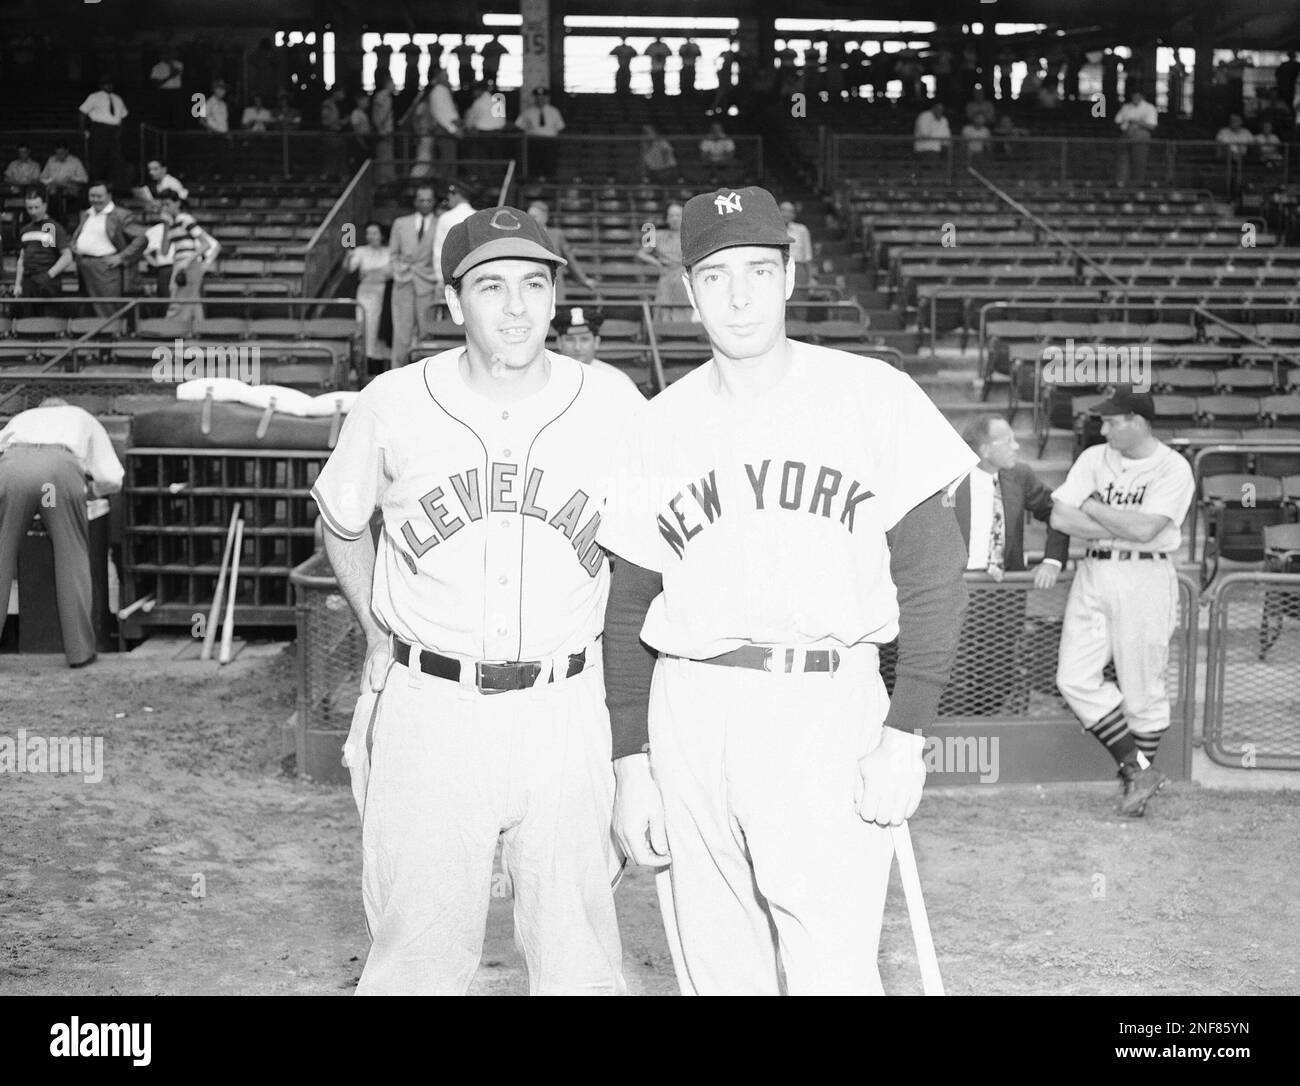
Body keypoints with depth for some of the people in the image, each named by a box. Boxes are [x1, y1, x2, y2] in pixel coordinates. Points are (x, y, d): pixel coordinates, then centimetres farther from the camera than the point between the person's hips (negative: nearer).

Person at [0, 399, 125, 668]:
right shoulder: (83, 419, 38)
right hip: (61, 467, -1)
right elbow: (111, 479, 24)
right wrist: (86, 491, 42)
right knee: (72, 560, 8)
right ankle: (79, 650, 7)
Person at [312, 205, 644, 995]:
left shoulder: (615, 407, -4)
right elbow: (342, 523, 15)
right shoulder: (393, 405, -4)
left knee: (579, 956, 8)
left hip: (563, 712, 0)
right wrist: (380, 637, 12)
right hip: (427, 709, 0)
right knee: (417, 951, 8)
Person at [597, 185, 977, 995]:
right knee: (716, 972, 10)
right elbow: (630, 604, 13)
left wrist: (904, 731, -9)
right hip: (688, 713, 3)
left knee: (832, 973, -8)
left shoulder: (873, 396, 0)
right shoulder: (661, 426, 9)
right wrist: (632, 759, 8)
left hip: (829, 711, -3)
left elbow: (934, 570, -1)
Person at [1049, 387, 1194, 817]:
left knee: (1142, 688, 1)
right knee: (1075, 679, -3)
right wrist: (1123, 528, -11)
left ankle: (1137, 774, 20)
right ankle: (1139, 770, 7)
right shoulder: (1094, 458, 8)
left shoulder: (1173, 468, -6)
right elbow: (1059, 517, -3)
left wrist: (1093, 508, -8)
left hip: (1144, 577, -5)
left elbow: (1145, 529, -20)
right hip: (1093, 574, 5)